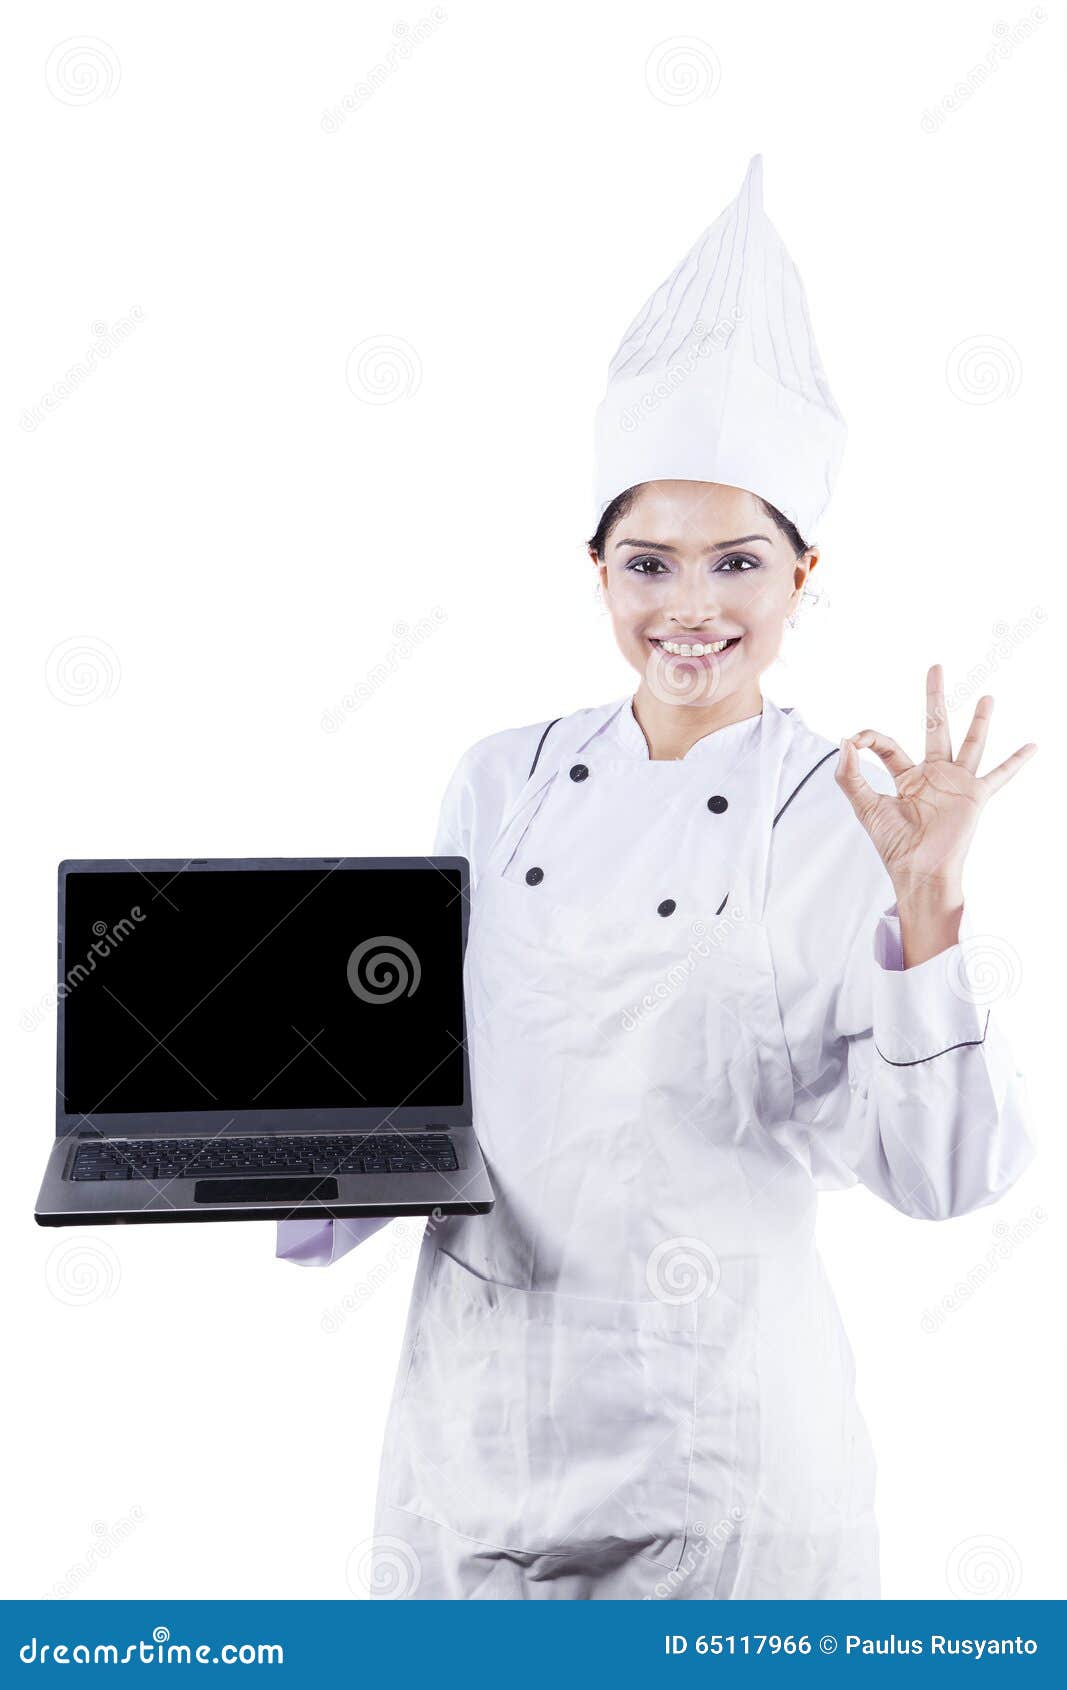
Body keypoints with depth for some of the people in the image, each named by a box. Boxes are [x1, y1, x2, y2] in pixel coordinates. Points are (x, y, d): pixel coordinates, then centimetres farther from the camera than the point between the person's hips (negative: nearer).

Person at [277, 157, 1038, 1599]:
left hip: (715, 1428, -3)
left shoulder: (854, 821, -8)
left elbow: (941, 1176, -15)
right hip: (482, 1405, 3)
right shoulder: (501, 783, 3)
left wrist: (928, 908, -26)